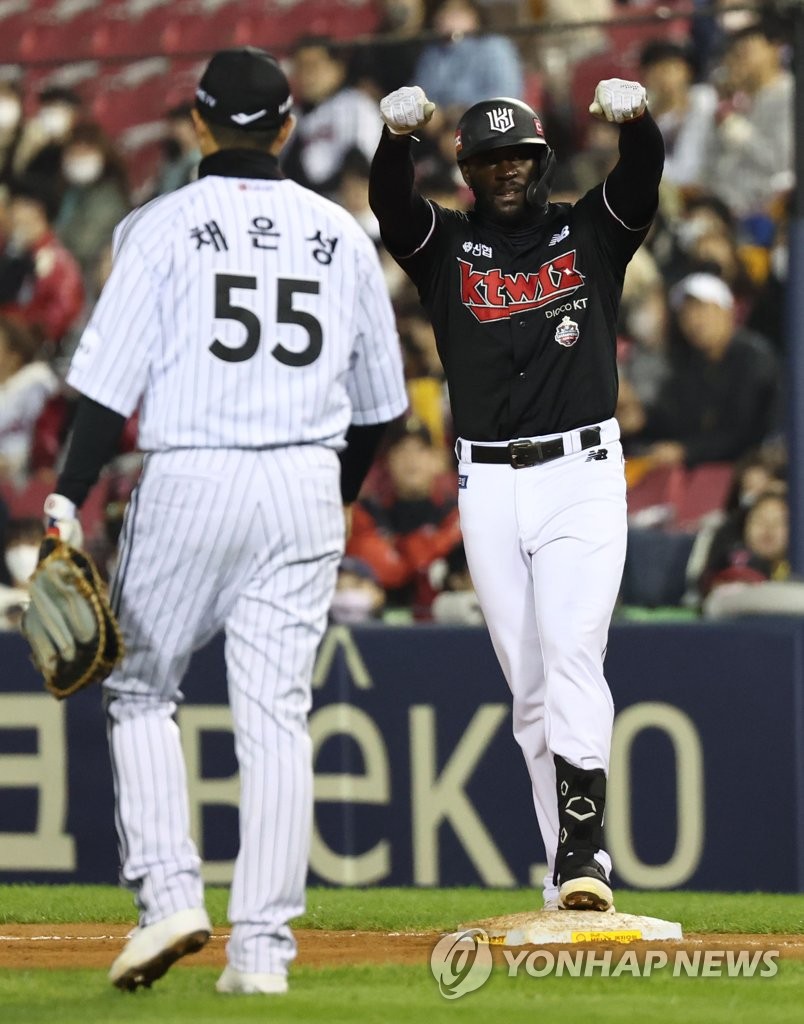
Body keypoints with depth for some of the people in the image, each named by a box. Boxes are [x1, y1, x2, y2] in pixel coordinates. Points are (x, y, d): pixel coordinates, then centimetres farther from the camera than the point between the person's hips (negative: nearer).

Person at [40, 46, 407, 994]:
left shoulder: (164, 226, -2)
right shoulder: (339, 234, 9)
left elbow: (112, 381, -9)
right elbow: (378, 399, 16)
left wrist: (68, 499, -8)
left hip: (189, 483, -3)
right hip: (306, 489, 3)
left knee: (138, 689, 13)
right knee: (277, 713, 2)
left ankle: (168, 894, -2)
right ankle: (263, 944, -2)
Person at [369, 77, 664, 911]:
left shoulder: (590, 232, 8)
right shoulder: (445, 245, 9)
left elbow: (641, 181, -10)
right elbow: (390, 204, -10)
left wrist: (633, 118, -33)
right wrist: (397, 135, -32)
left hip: (582, 475, -2)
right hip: (488, 487, 2)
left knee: (571, 655, -16)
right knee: (528, 684, 4)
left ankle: (583, 857, -23)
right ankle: (570, 868, 9)